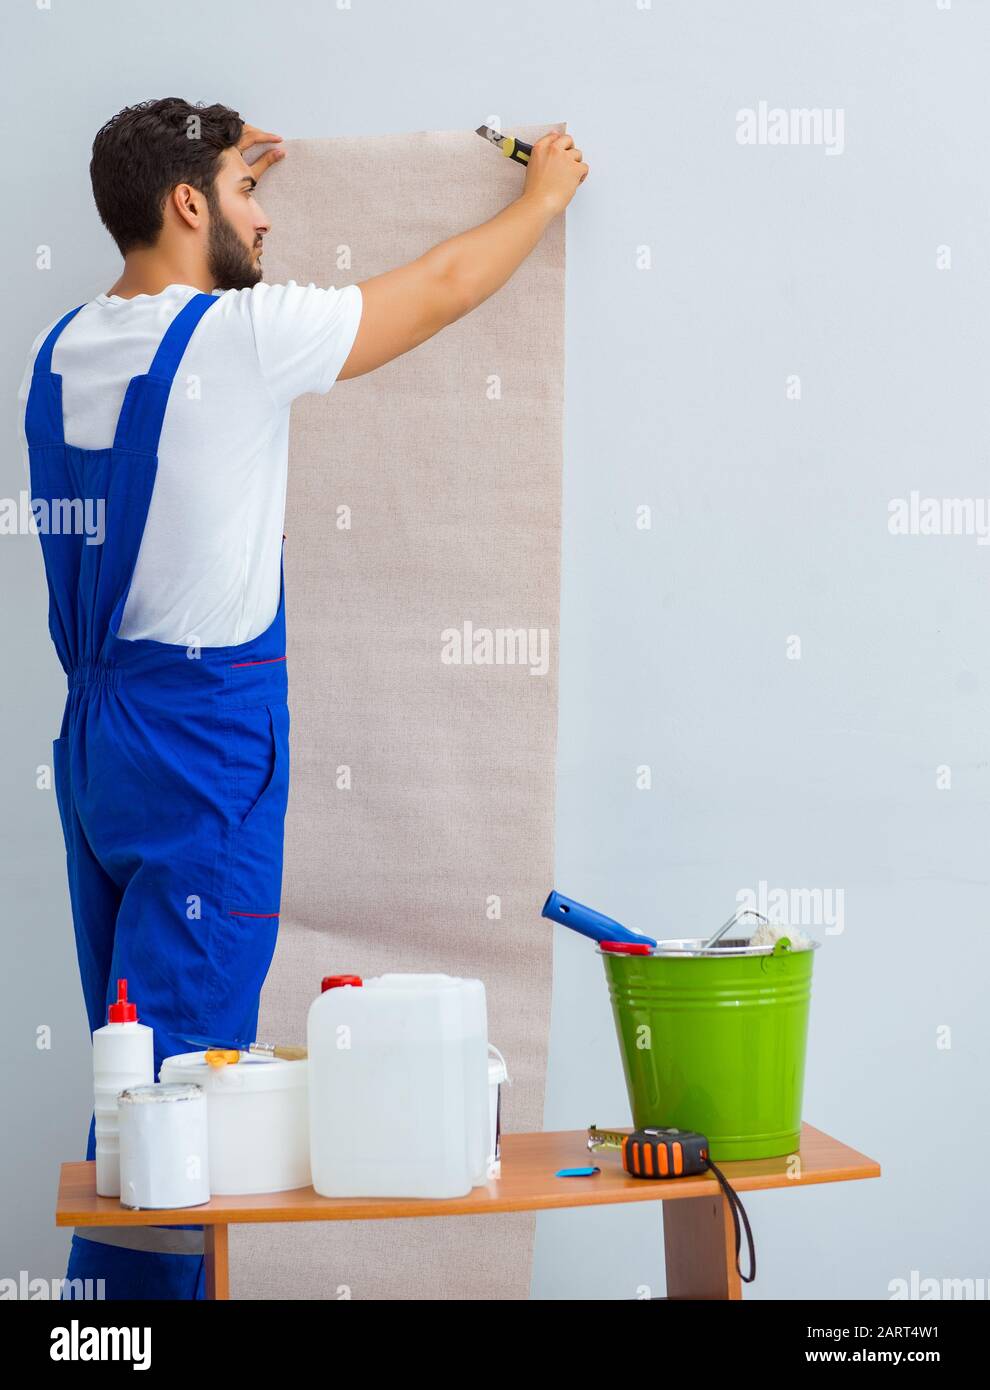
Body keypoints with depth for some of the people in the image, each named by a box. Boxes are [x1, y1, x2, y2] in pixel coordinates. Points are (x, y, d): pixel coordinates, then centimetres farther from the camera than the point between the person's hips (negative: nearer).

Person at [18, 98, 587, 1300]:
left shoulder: (60, 350, 8)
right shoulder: (239, 336, -13)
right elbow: (444, 287, 0)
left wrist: (221, 192, 41)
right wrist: (544, 195, 17)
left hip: (96, 738, 8)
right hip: (203, 746, -8)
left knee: (132, 1054, 15)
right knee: (181, 1063, -4)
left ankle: (112, 1278, 24)